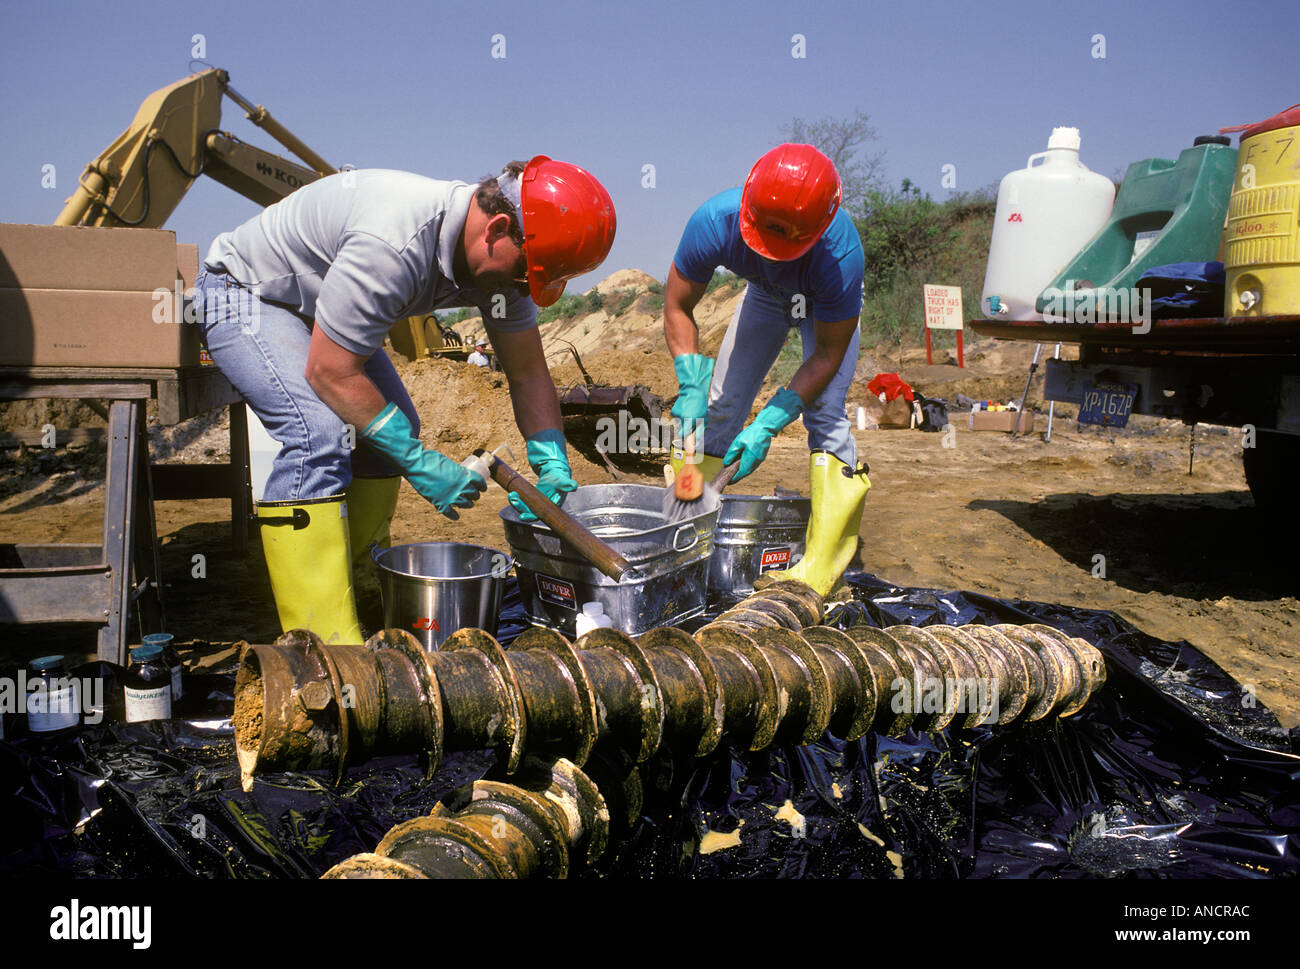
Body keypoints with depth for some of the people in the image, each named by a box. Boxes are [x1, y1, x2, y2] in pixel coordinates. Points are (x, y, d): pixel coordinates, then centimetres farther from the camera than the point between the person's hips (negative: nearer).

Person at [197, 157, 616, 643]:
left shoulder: (503, 258, -13)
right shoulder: (395, 245, -39)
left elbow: (529, 374, -4)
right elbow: (329, 371, -32)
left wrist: (553, 464, -17)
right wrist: (419, 462, -28)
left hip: (314, 306, 9)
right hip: (246, 291, -9)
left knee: (393, 427, 4)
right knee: (320, 434, -26)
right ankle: (321, 641, -23)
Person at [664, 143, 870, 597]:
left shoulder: (840, 255, -44)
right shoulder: (714, 222, -38)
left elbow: (829, 353, -30)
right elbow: (678, 308, -22)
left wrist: (769, 424, -37)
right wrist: (692, 387, -34)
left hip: (826, 304, -3)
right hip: (764, 296, 3)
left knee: (824, 414, -19)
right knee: (717, 409, -2)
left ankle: (820, 569, -13)